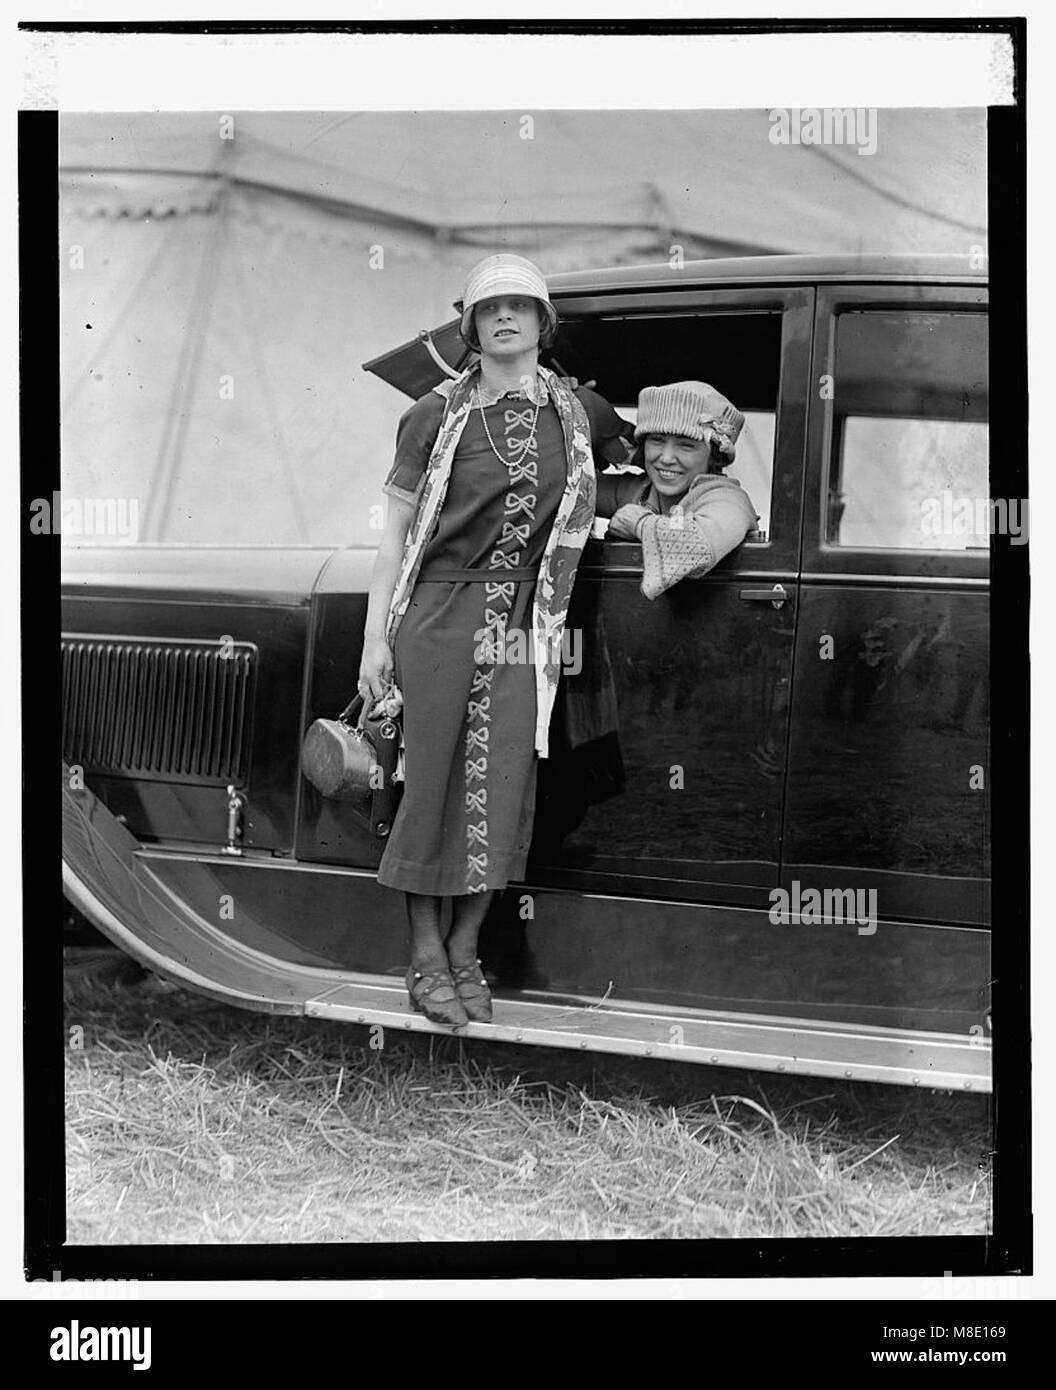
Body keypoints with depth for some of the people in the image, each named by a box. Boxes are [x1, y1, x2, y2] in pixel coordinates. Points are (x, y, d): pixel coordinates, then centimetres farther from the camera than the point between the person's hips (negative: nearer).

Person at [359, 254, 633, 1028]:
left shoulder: (581, 413, 8)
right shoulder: (438, 415, 2)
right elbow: (397, 528, 2)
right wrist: (376, 636, -2)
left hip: (524, 630, 2)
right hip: (442, 615, -2)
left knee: (502, 787, 0)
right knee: (433, 780, 0)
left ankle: (465, 953, 14)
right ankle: (427, 959, 10)